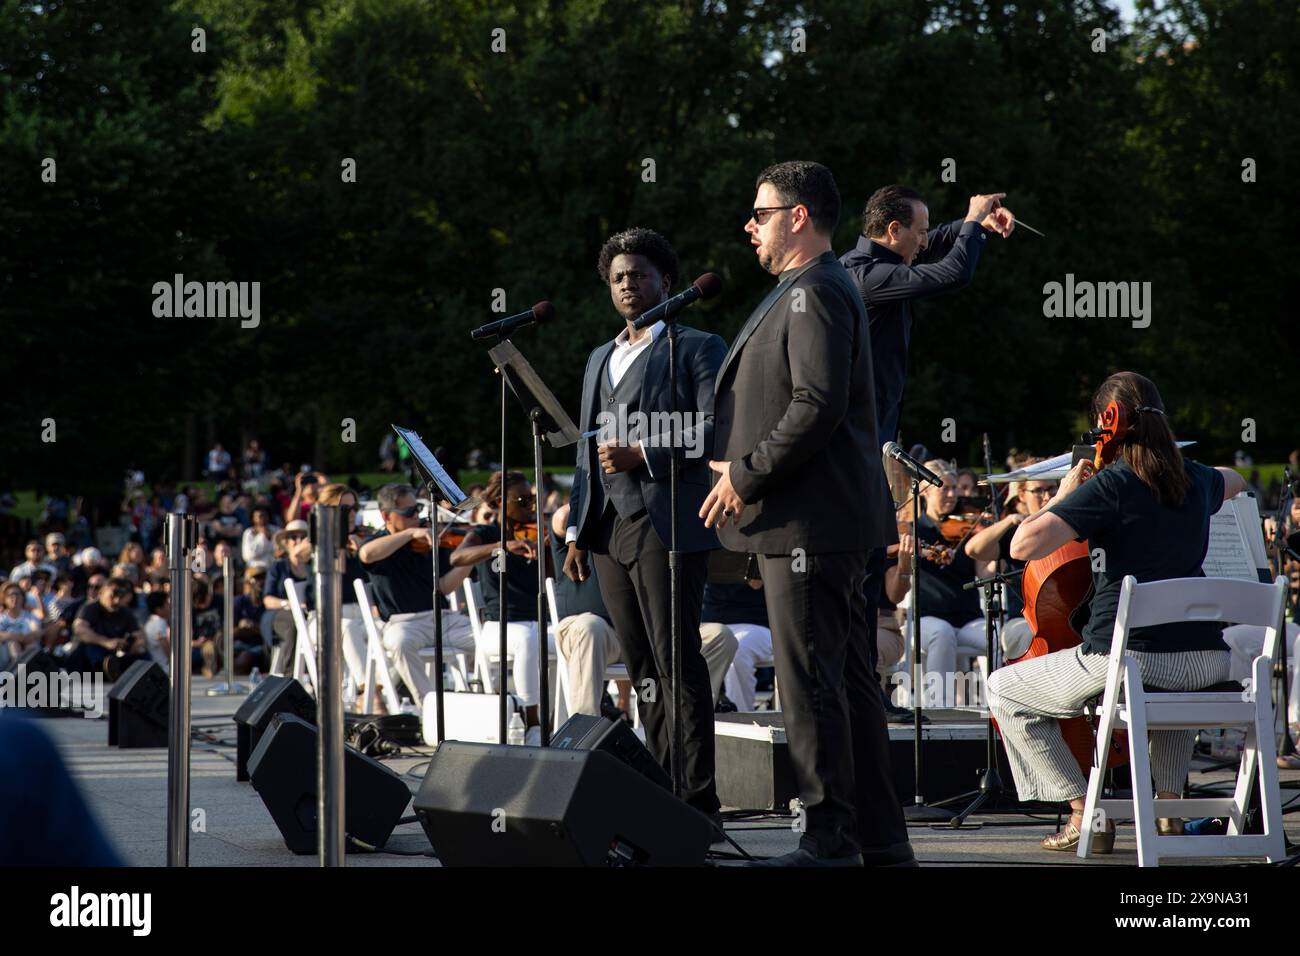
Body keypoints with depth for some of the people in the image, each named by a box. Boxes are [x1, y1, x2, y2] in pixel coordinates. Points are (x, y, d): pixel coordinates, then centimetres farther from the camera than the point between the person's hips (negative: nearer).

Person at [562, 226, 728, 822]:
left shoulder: (697, 348, 3)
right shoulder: (599, 359, 23)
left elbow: (713, 431, -8)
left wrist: (644, 454, -16)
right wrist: (577, 533, 16)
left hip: (666, 524, -7)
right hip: (609, 529, 7)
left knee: (677, 666, -10)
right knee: (642, 673, 6)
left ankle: (697, 802, -11)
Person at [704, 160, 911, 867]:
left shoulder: (814, 293, -13)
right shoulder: (810, 290, 21)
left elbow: (817, 406, -23)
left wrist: (746, 474, -16)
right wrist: (744, 474, 17)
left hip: (809, 518, -11)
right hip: (834, 521, 11)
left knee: (811, 681, -9)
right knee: (850, 680, 11)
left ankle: (830, 838, -7)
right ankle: (881, 840, 15)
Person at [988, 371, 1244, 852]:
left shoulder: (1111, 485, -10)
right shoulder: (1195, 480, 10)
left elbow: (1024, 544, -19)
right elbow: (1233, 481, 37)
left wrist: (1065, 495, -4)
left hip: (1126, 658, -6)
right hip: (1205, 660, 6)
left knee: (1004, 690, 16)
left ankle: (1086, 812, 7)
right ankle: (1169, 802, 28)